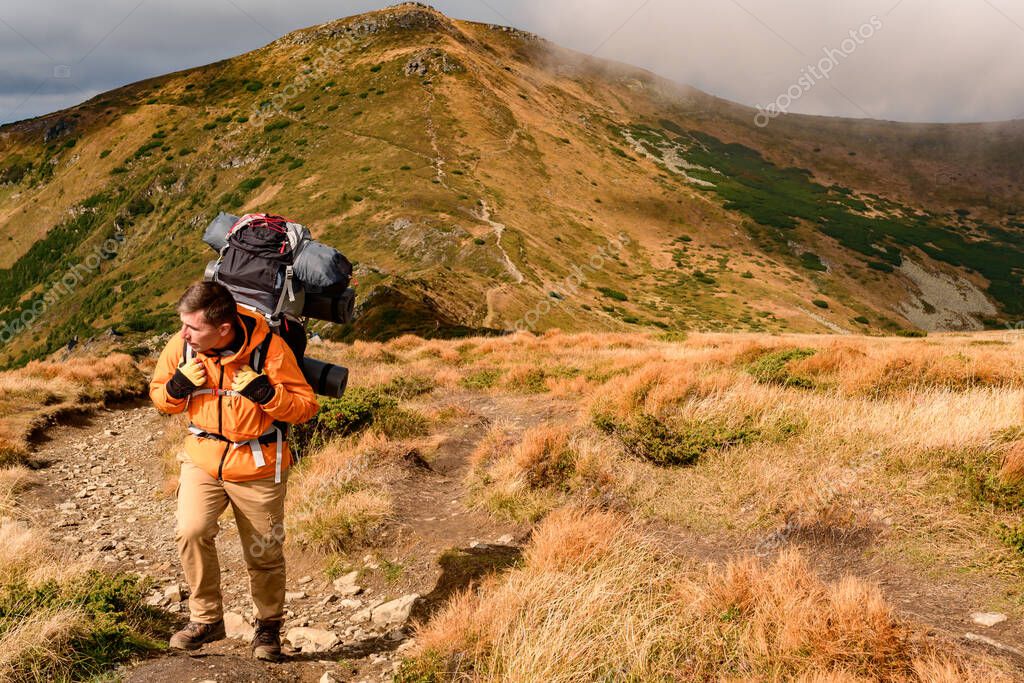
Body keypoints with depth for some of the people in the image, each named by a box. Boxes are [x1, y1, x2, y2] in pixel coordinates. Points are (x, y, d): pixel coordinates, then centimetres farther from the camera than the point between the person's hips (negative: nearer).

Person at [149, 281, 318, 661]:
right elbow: (159, 395, 5)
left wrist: (261, 389, -30)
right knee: (191, 532, -20)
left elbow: (305, 407, -15)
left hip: (258, 465, -2)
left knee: (264, 555, 10)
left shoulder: (268, 348, -21)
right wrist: (180, 385, -17)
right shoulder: (181, 346, -11)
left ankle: (268, 626, 34)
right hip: (203, 458, 2)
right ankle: (206, 619, 1)